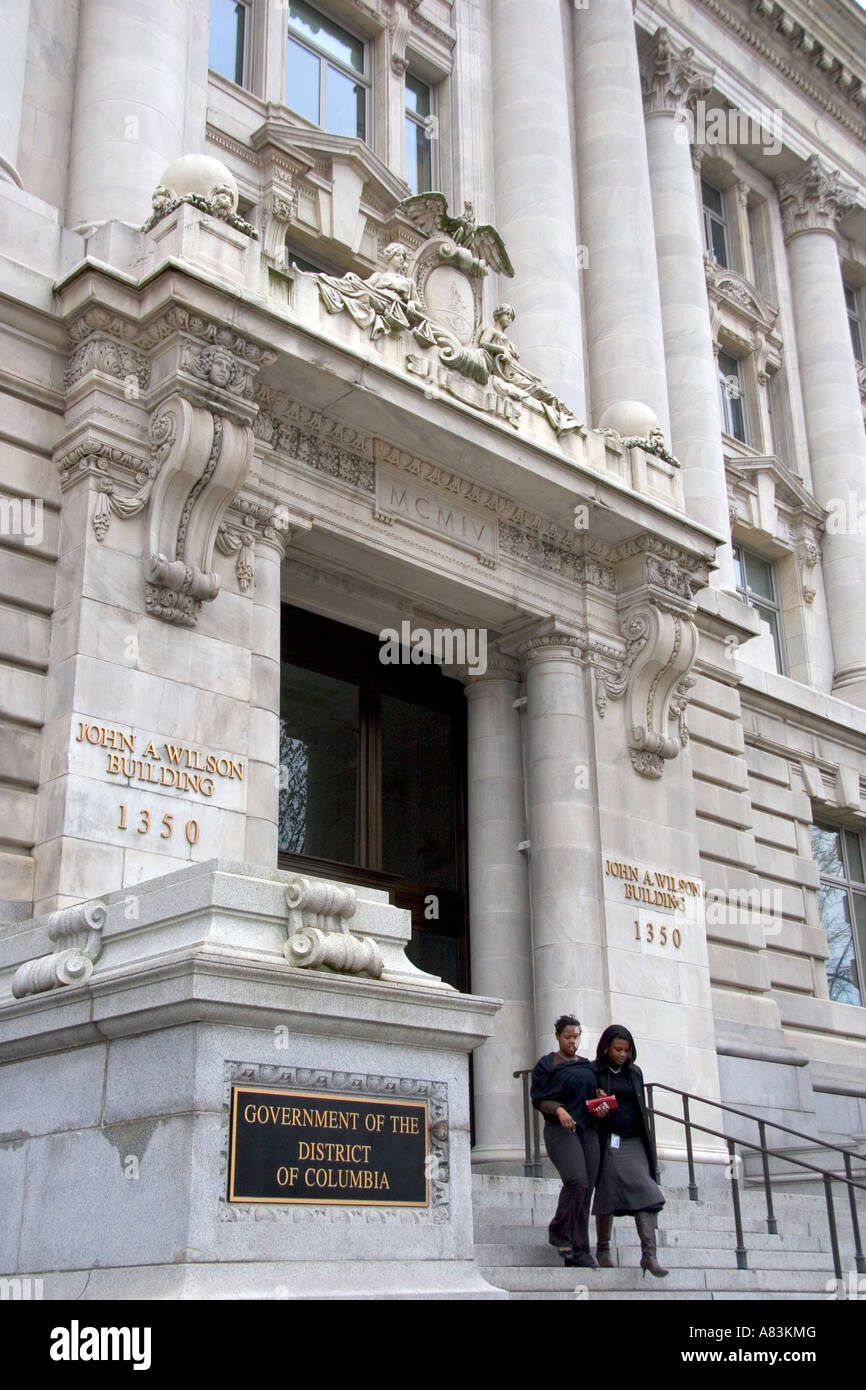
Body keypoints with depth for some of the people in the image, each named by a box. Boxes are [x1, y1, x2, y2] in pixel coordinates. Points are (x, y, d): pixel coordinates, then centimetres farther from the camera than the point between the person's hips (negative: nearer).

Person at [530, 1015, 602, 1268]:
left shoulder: (587, 1065, 20)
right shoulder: (546, 1064, 4)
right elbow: (538, 1098, -2)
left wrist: (600, 1105, 1)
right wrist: (558, 1110, -20)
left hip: (587, 1131, 5)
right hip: (560, 1130, -5)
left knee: (585, 1191, -1)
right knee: (576, 1181, -24)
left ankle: (579, 1252, 4)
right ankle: (559, 1232, -4)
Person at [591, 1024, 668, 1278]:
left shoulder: (635, 1073, 13)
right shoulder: (594, 1072, -1)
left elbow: (641, 1109, 18)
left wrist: (648, 1142, 15)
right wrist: (596, 1111, -21)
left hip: (634, 1143, 4)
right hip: (609, 1143, -4)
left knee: (644, 1195, -9)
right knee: (608, 1195, 2)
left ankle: (649, 1255, -12)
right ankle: (602, 1249, 19)